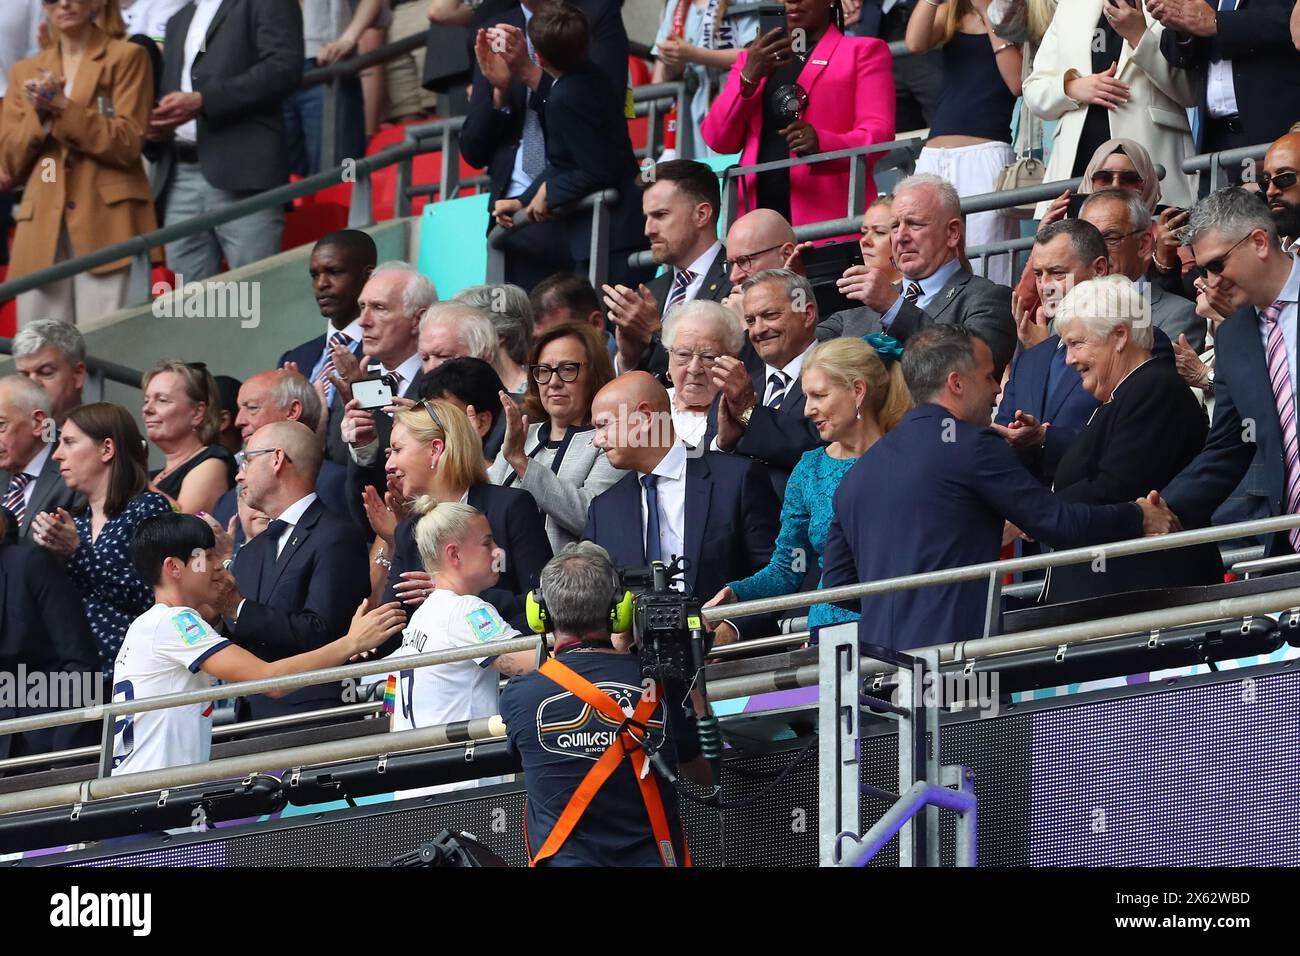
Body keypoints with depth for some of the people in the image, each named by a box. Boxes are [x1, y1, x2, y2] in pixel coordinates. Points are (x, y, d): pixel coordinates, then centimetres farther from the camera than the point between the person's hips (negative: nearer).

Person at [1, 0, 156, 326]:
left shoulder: (126, 57, 7)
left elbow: (128, 145, -3)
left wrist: (63, 109, -10)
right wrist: (39, 115, -4)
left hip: (108, 225, -4)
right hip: (42, 229, 4)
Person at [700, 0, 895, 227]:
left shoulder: (863, 51, 10)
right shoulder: (752, 59, 22)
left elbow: (879, 134, -2)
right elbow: (718, 140, 12)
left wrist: (822, 144, -21)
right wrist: (748, 78, -3)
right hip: (757, 213, 3)